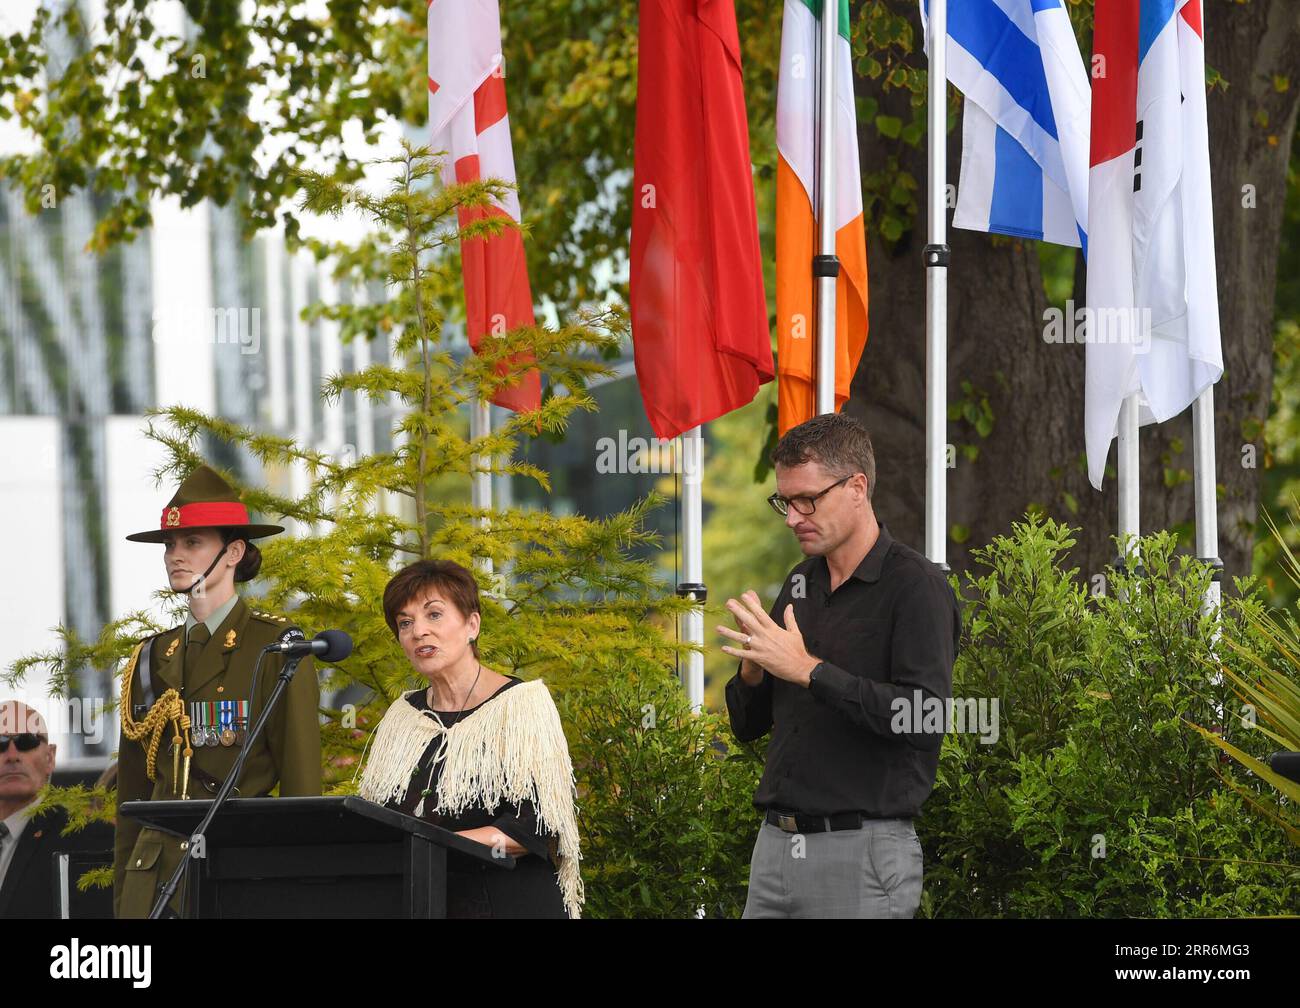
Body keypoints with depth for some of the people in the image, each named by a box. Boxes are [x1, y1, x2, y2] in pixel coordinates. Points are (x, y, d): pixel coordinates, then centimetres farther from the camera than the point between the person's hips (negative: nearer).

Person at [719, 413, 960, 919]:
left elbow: (926, 720, -23)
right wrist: (752, 667, -4)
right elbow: (747, 724, 18)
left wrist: (808, 669, -21)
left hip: (862, 853, -7)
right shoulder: (800, 583, 13)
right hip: (776, 845, 7)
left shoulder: (916, 587, -9)